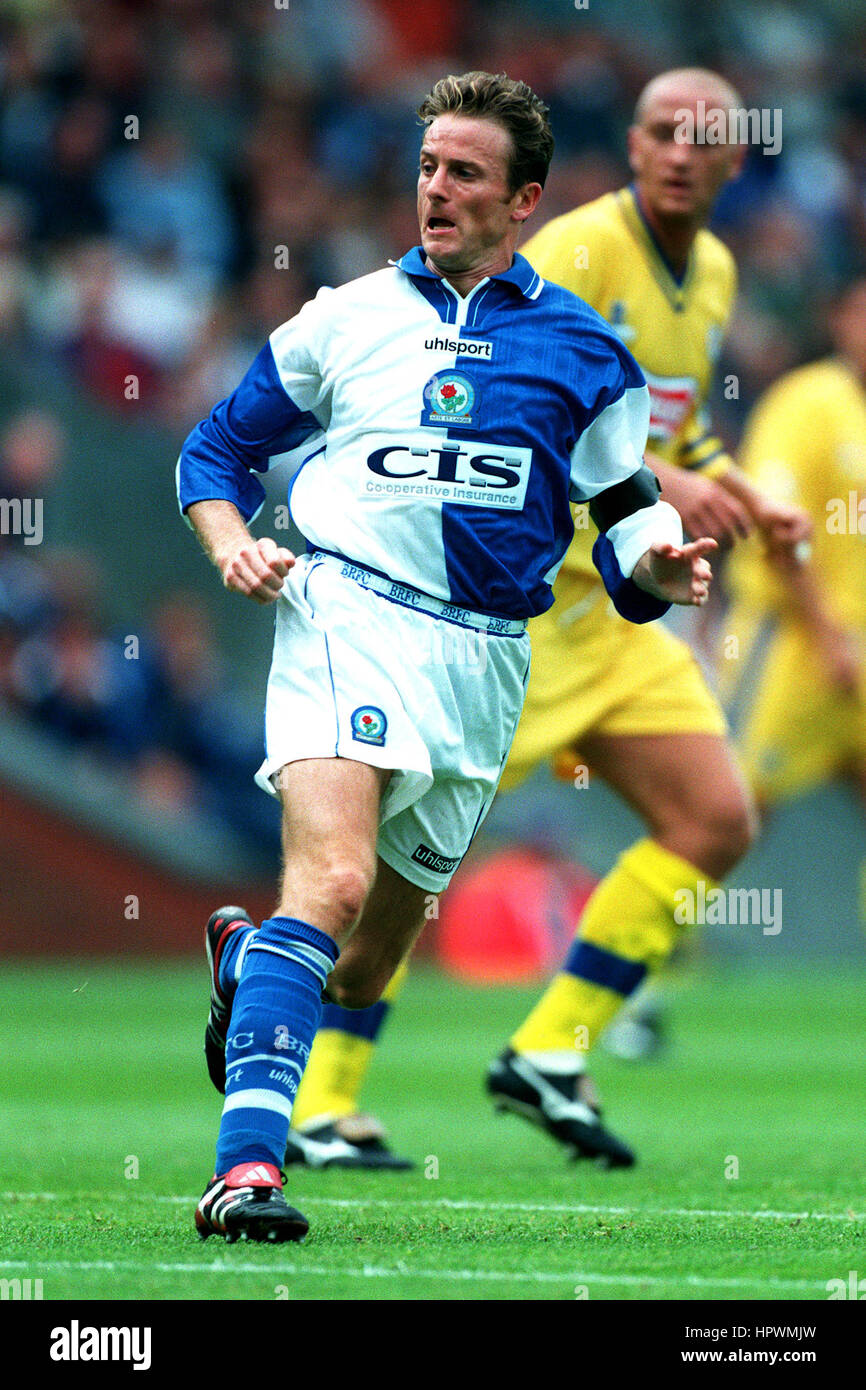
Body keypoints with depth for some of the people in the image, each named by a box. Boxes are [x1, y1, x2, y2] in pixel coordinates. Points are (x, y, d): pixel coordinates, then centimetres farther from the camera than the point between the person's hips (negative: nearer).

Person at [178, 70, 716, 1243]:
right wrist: (231, 541, -3)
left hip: (488, 655, 3)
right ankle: (247, 1165, -33)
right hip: (350, 616, -3)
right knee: (334, 877, -28)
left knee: (362, 971, 11)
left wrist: (660, 567, -11)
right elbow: (217, 450, 17)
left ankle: (243, 961, 46)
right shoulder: (346, 318, 10)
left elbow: (626, 527, 12)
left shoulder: (584, 352, 10)